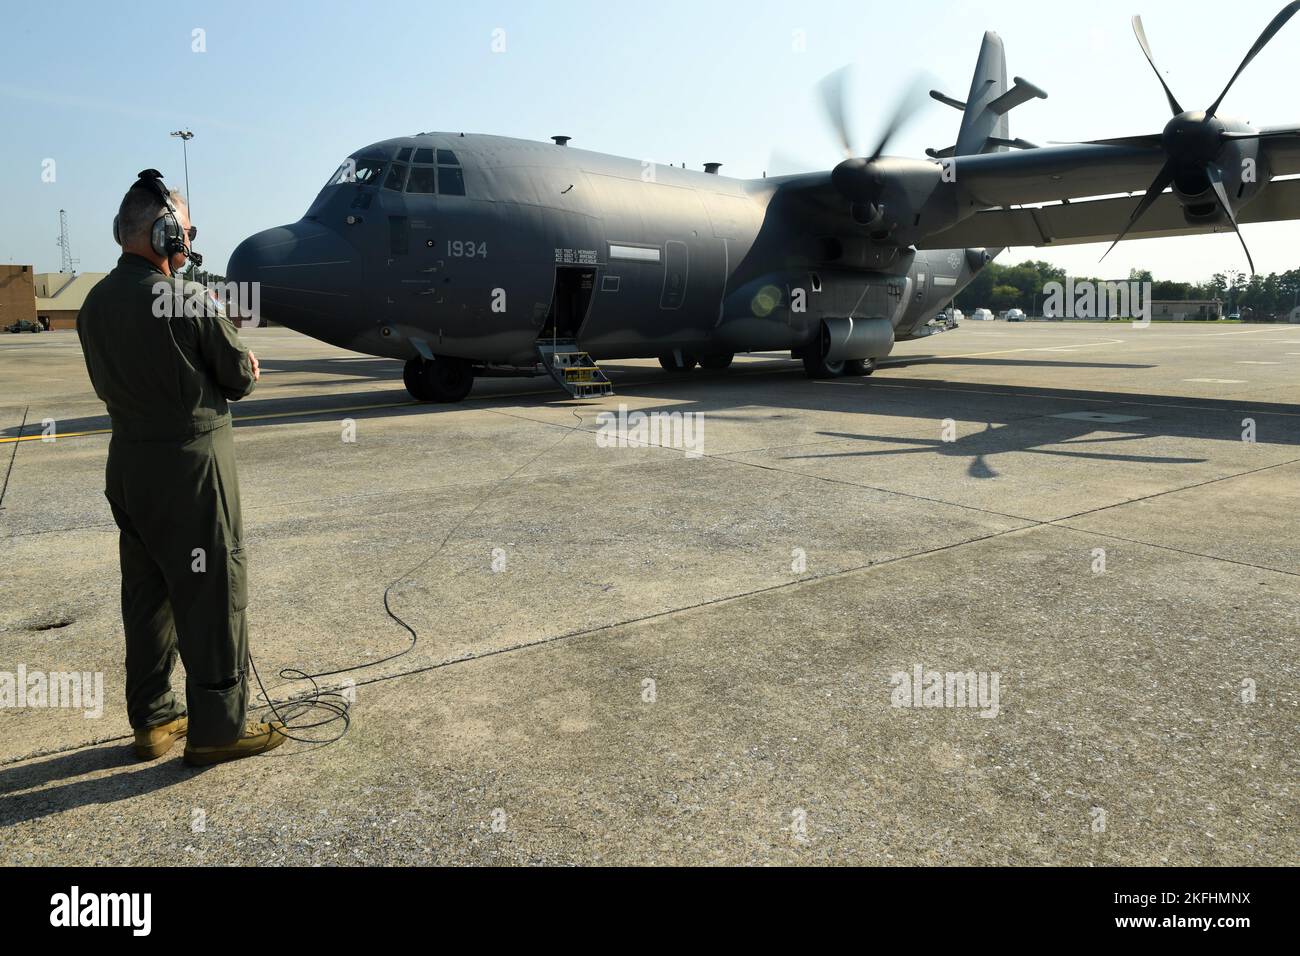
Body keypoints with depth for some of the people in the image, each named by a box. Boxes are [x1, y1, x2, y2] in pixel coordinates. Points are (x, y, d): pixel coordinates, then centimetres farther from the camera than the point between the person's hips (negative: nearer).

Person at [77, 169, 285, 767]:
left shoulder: (95, 304, 5)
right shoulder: (188, 301, -17)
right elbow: (240, 379, -9)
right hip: (191, 463, -7)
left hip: (127, 463, 8)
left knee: (146, 593, 16)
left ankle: (152, 720, 27)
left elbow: (107, 383, 11)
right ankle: (218, 728, 11)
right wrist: (241, 367, 13)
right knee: (213, 592, 2)